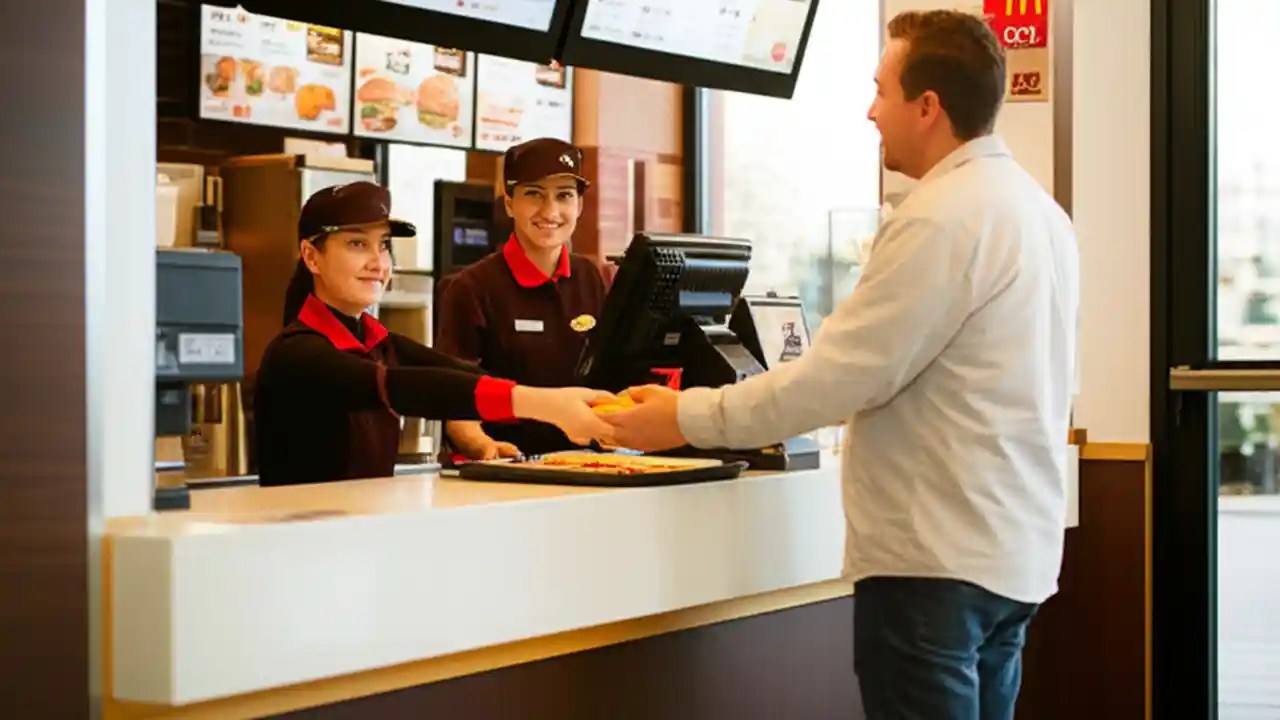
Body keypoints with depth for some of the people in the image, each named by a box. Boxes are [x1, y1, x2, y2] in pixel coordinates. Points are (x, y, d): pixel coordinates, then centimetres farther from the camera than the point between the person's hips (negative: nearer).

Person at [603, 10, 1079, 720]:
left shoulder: (943, 217, -17)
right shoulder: (1036, 207, 12)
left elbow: (841, 374, -17)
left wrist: (687, 417, -9)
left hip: (937, 560, -9)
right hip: (1011, 552, 9)